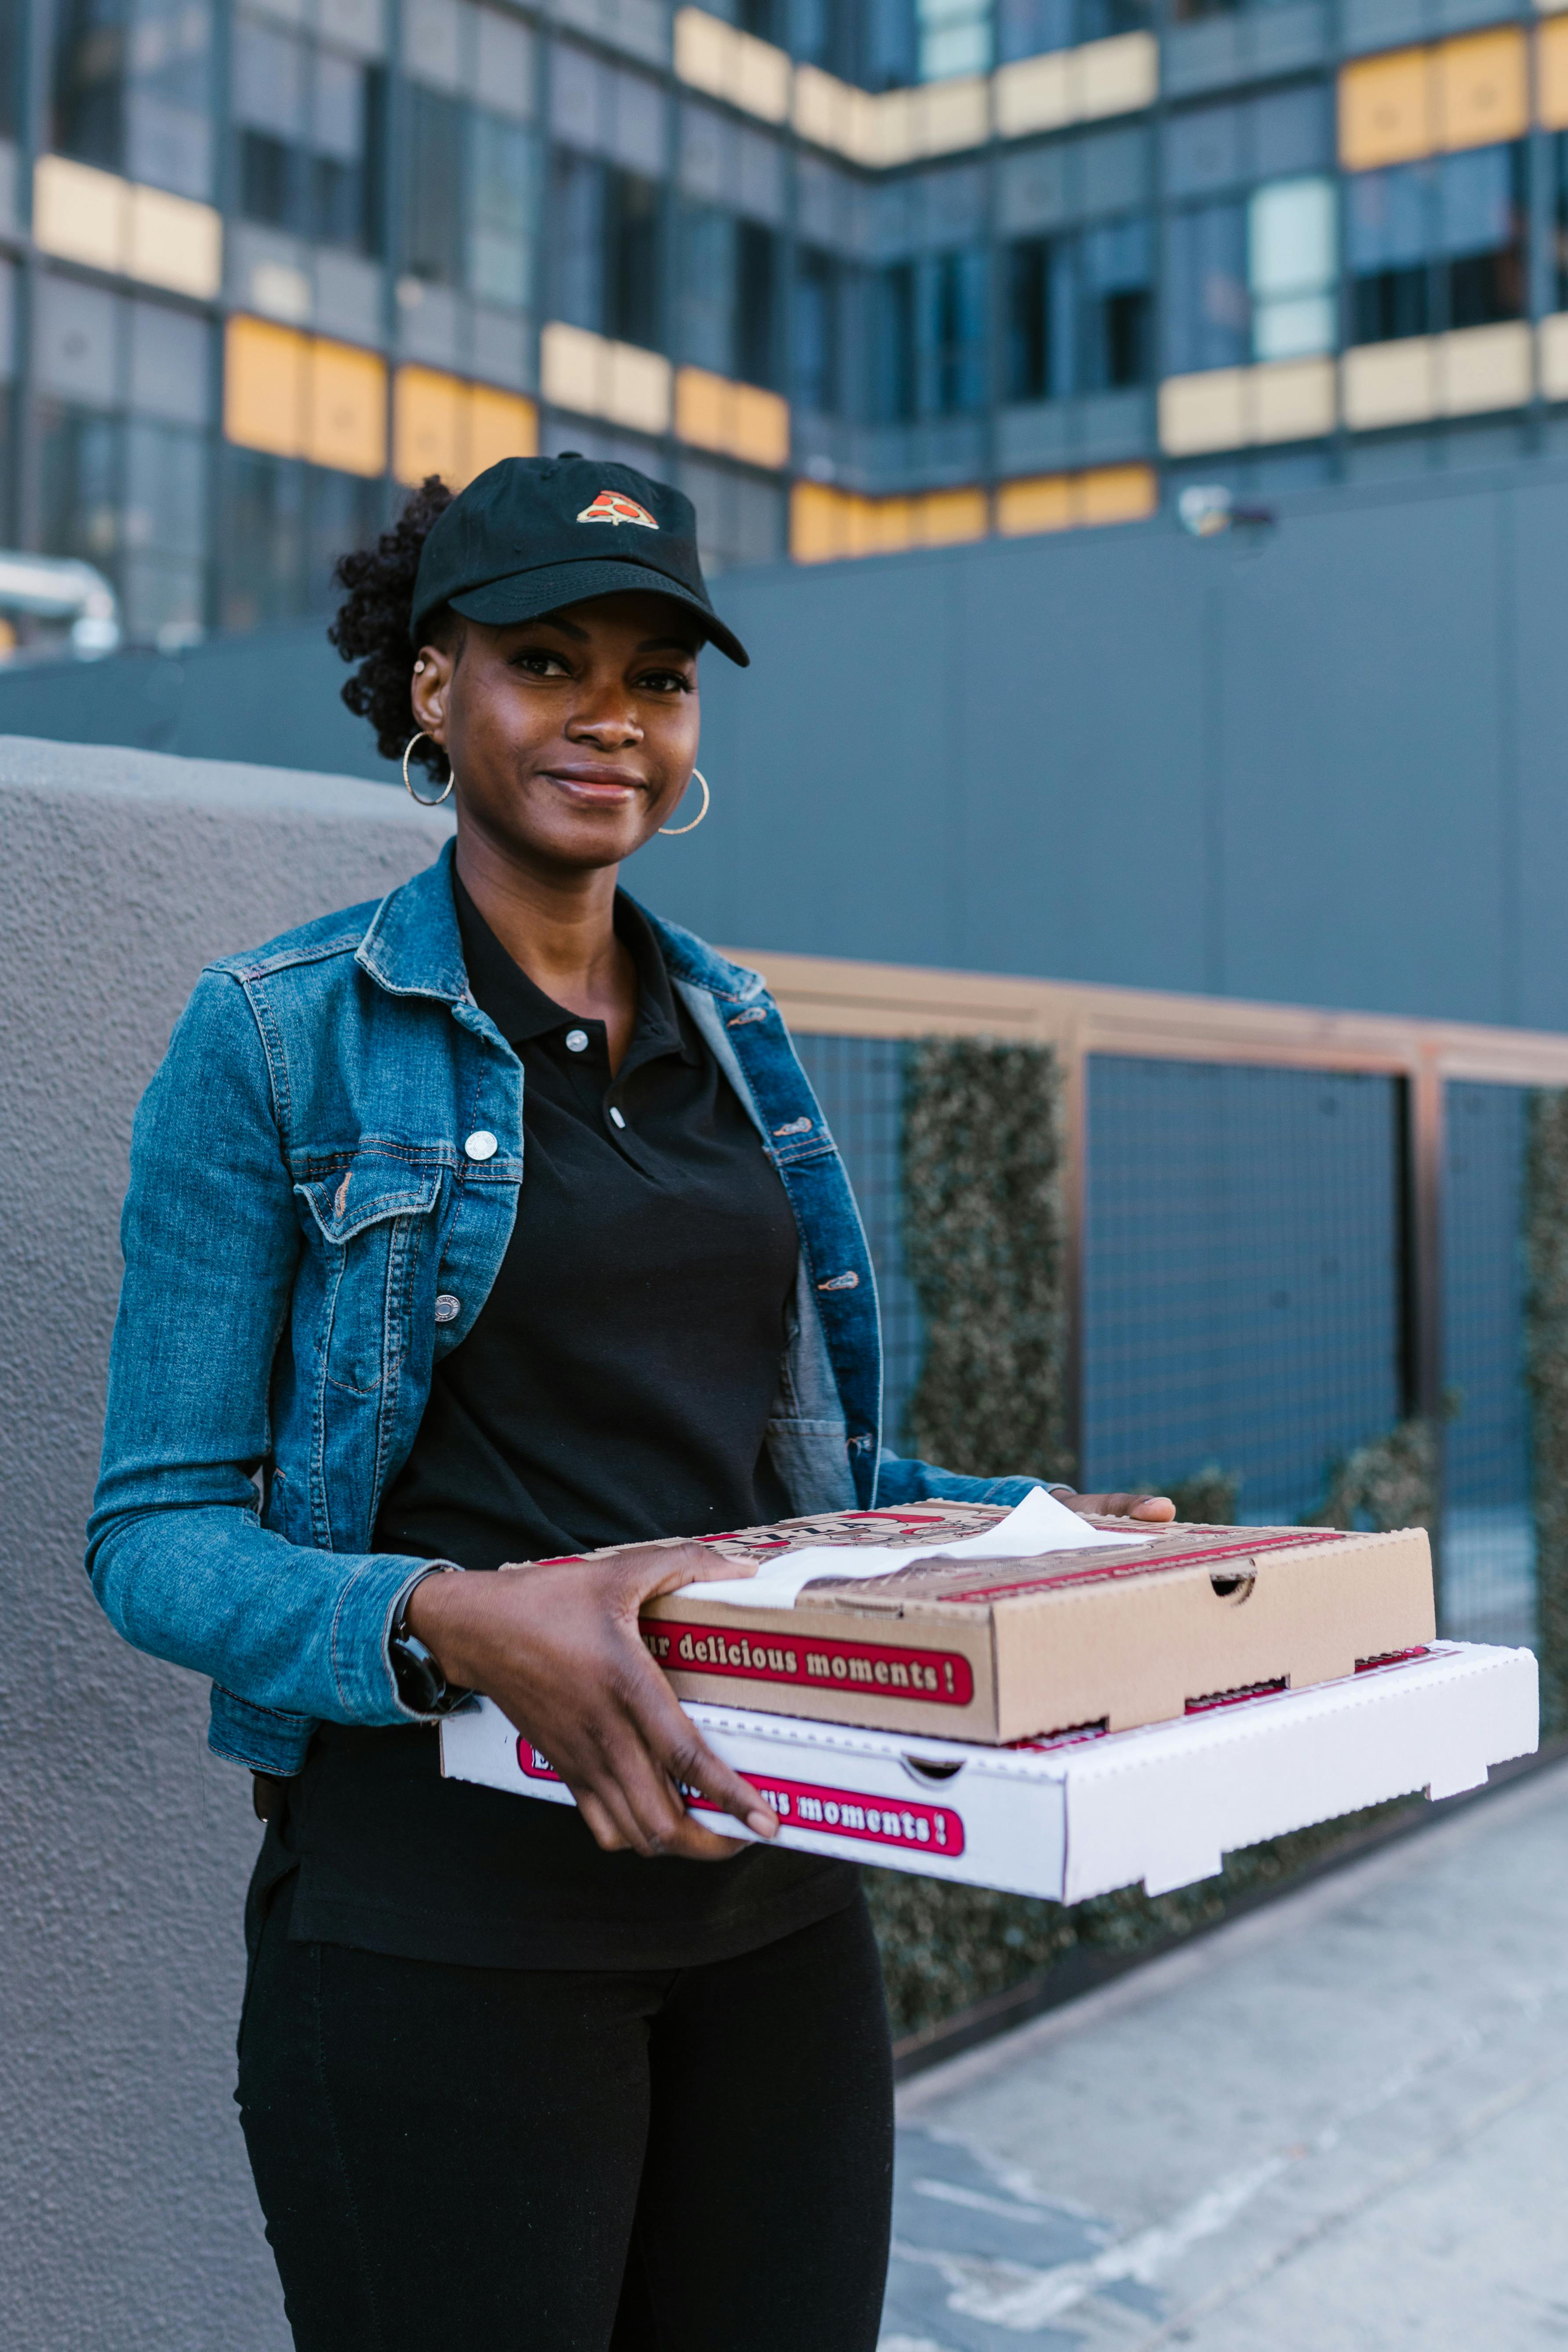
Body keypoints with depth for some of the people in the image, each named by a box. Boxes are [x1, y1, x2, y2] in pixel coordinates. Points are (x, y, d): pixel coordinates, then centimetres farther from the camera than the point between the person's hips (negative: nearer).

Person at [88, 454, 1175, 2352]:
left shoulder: (736, 1031, 10)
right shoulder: (274, 1038, -6)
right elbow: (156, 1537, -10)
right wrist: (458, 1625, -28)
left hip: (771, 1892, 6)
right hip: (445, 1913, -5)